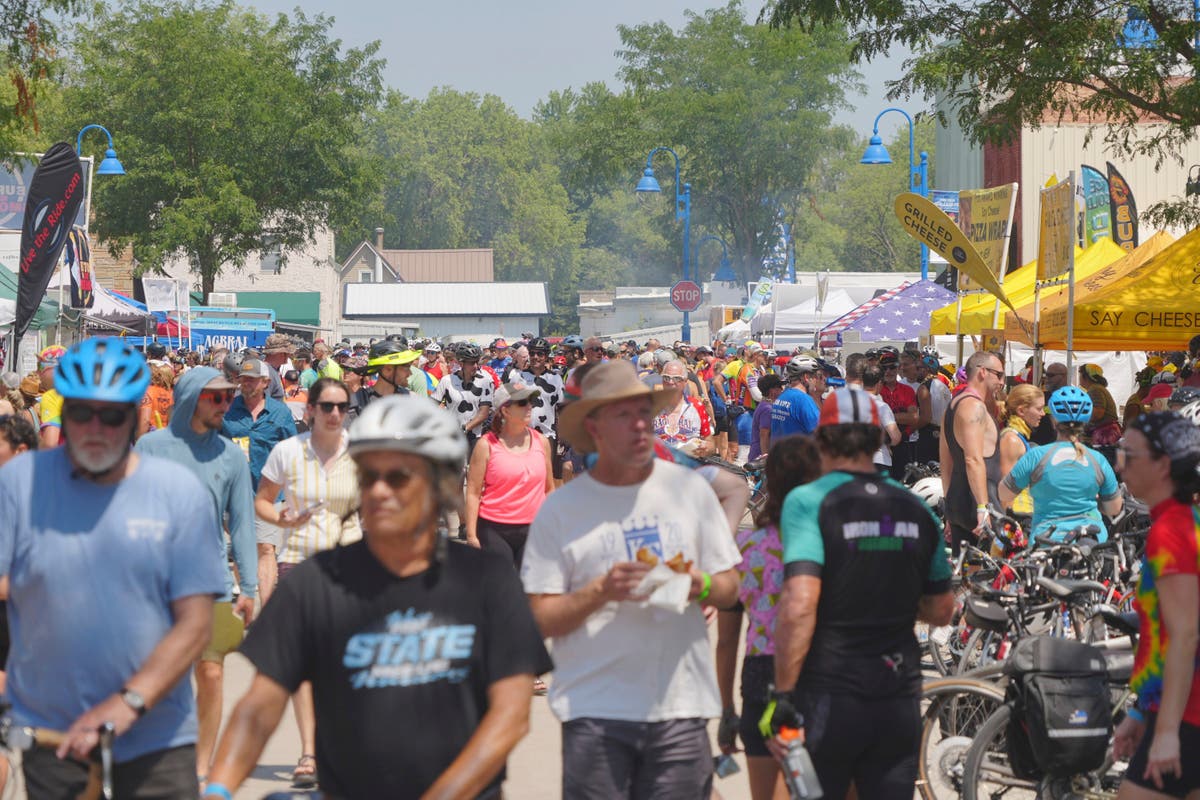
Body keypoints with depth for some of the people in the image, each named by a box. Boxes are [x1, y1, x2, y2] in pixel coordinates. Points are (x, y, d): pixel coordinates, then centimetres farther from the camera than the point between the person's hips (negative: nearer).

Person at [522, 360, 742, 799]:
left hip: (680, 704, 2)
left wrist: (701, 586, -9)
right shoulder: (560, 509, 0)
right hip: (595, 709, -2)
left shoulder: (690, 489, 9)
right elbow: (540, 619, -3)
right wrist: (602, 590, -17)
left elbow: (730, 588, 12)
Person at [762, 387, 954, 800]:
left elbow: (798, 606, -21)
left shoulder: (808, 502, -9)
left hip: (829, 698, -4)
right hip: (899, 700, 4)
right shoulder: (915, 509, 6)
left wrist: (783, 694, -16)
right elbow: (941, 611, 15)